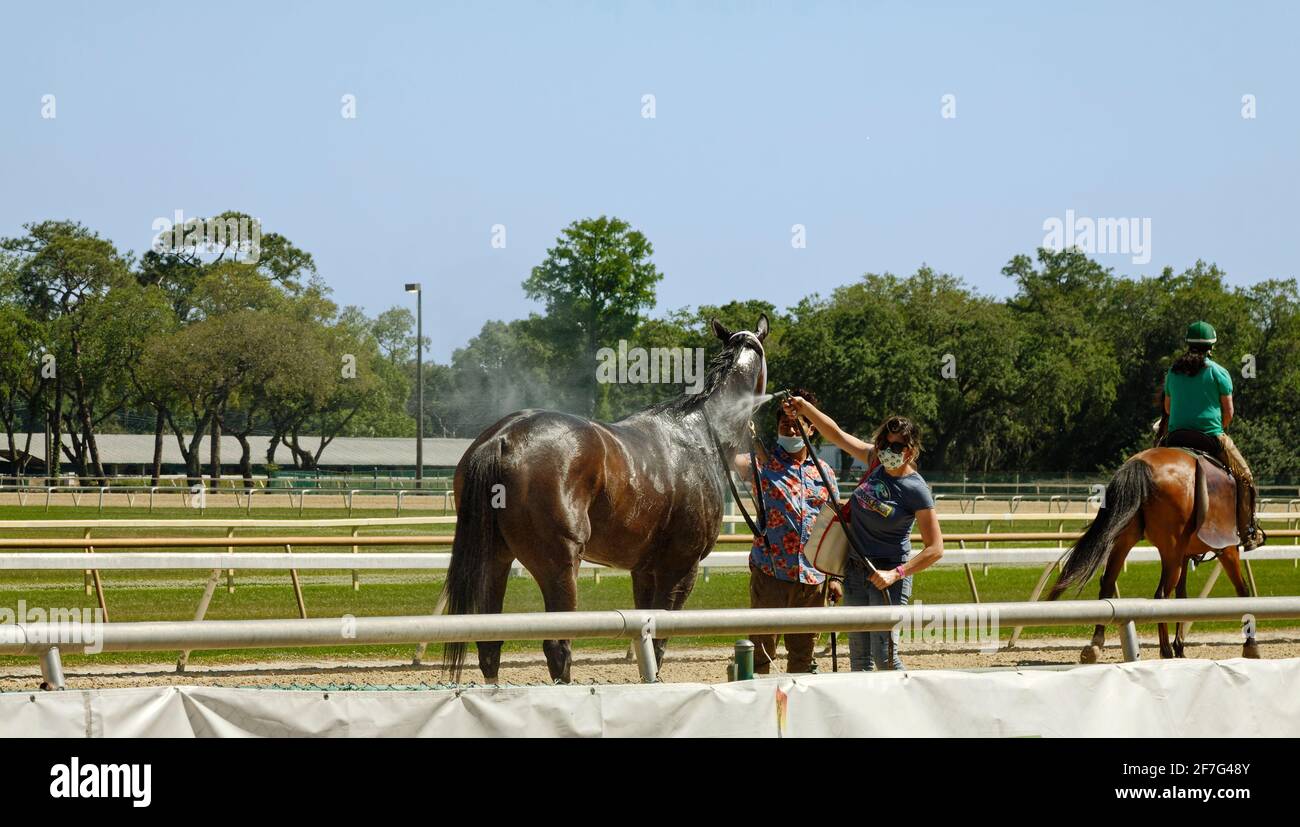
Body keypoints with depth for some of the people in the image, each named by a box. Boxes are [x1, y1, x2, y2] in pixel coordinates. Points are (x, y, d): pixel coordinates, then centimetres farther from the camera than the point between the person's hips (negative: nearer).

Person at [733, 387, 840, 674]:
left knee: (803, 654, 12)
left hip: (813, 578, 4)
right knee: (761, 652, -3)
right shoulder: (763, 463, 0)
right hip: (770, 573, -4)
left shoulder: (824, 473, 11)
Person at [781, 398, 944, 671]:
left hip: (886, 576, -7)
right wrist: (805, 408, 1)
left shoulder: (917, 491, -15)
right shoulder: (876, 461, 1)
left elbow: (935, 549, -16)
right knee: (859, 656, 8)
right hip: (855, 571, 7)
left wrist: (895, 574, -23)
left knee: (884, 655, -12)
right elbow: (836, 434, 11)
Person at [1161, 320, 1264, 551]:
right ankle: (1248, 534, 6)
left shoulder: (1173, 371, 10)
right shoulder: (1219, 372, -3)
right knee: (1244, 479, 10)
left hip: (1175, 437, 4)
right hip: (1210, 437, -4)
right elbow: (1228, 411, -1)